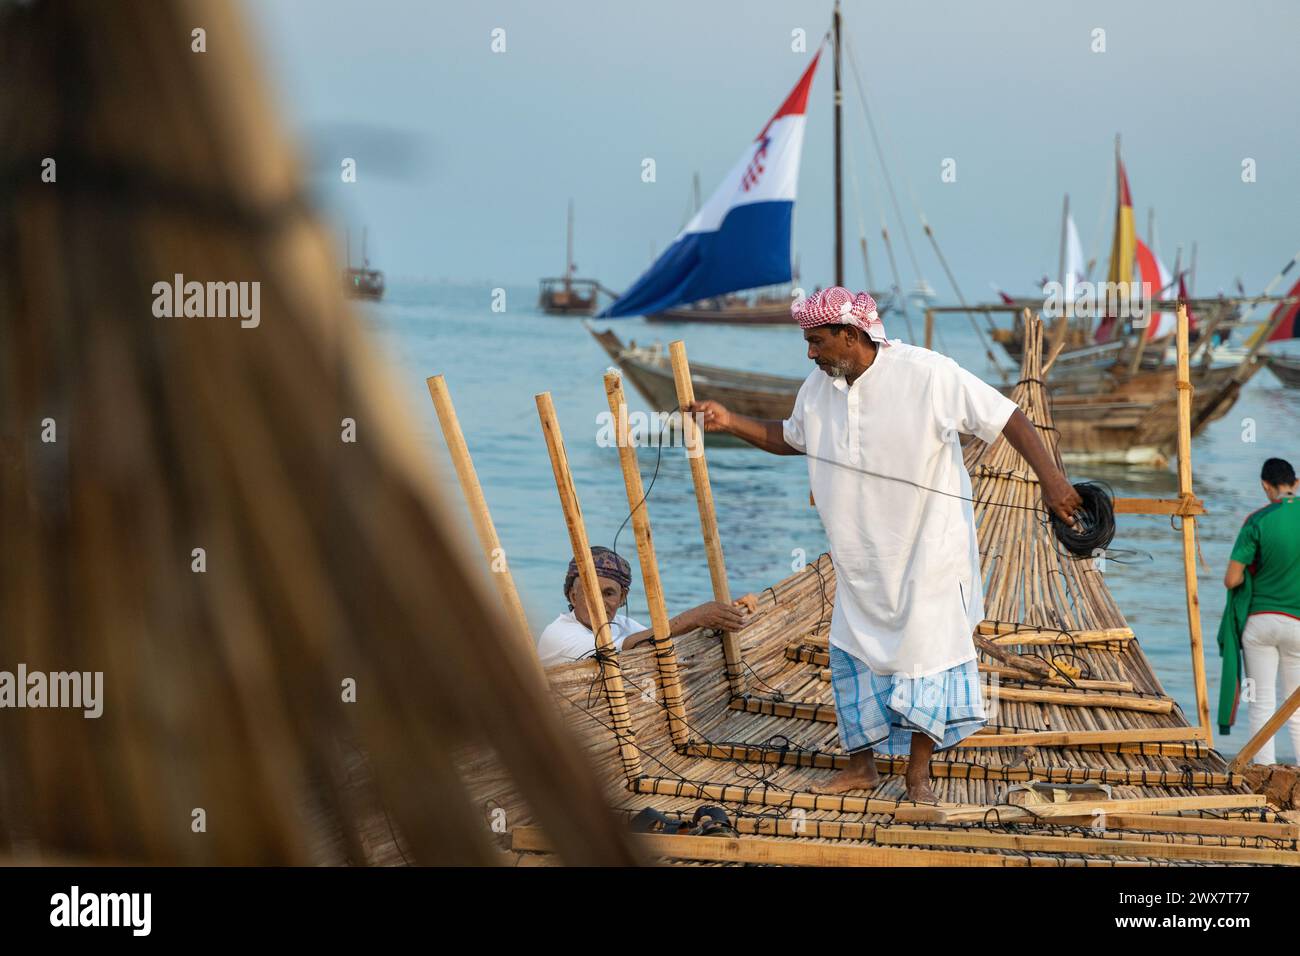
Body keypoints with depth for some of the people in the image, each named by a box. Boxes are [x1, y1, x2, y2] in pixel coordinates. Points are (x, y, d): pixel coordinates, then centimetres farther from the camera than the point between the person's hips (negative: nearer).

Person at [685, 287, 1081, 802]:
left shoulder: (929, 373, -19)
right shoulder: (818, 388, 0)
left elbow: (1008, 417, -18)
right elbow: (790, 438, 18)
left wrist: (1051, 479, -27)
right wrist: (730, 421, 4)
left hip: (929, 545, -5)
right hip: (862, 554, 6)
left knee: (925, 652, 2)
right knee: (853, 654, 9)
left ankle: (918, 773, 15)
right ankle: (861, 765, 24)